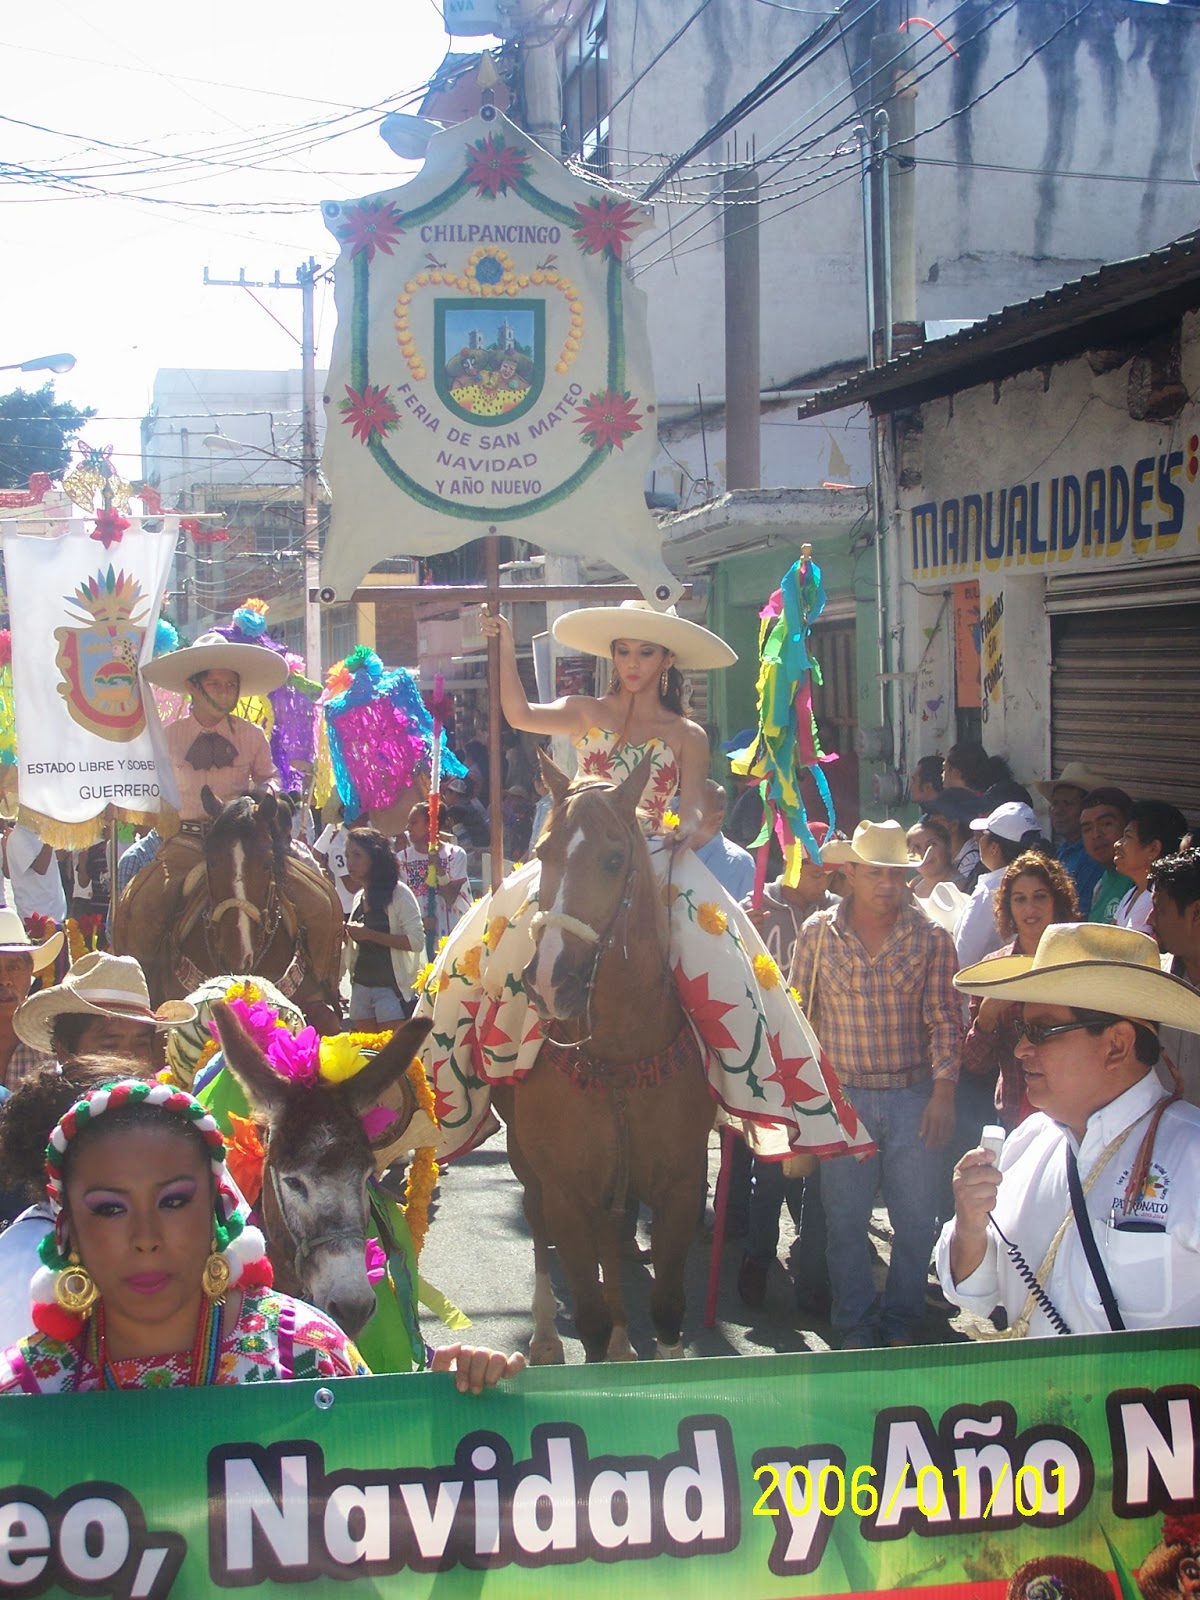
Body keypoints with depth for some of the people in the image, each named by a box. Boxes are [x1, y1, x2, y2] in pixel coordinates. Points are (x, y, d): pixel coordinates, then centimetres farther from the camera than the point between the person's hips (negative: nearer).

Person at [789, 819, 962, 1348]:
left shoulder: (932, 937, -2)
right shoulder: (817, 933, -1)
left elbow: (944, 1018, -4)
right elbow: (799, 1015, 4)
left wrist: (944, 1088, -14)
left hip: (914, 1096, 0)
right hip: (844, 1096, 0)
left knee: (915, 1220, 7)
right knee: (845, 1220, 7)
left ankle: (901, 1323, 25)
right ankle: (856, 1326, 23)